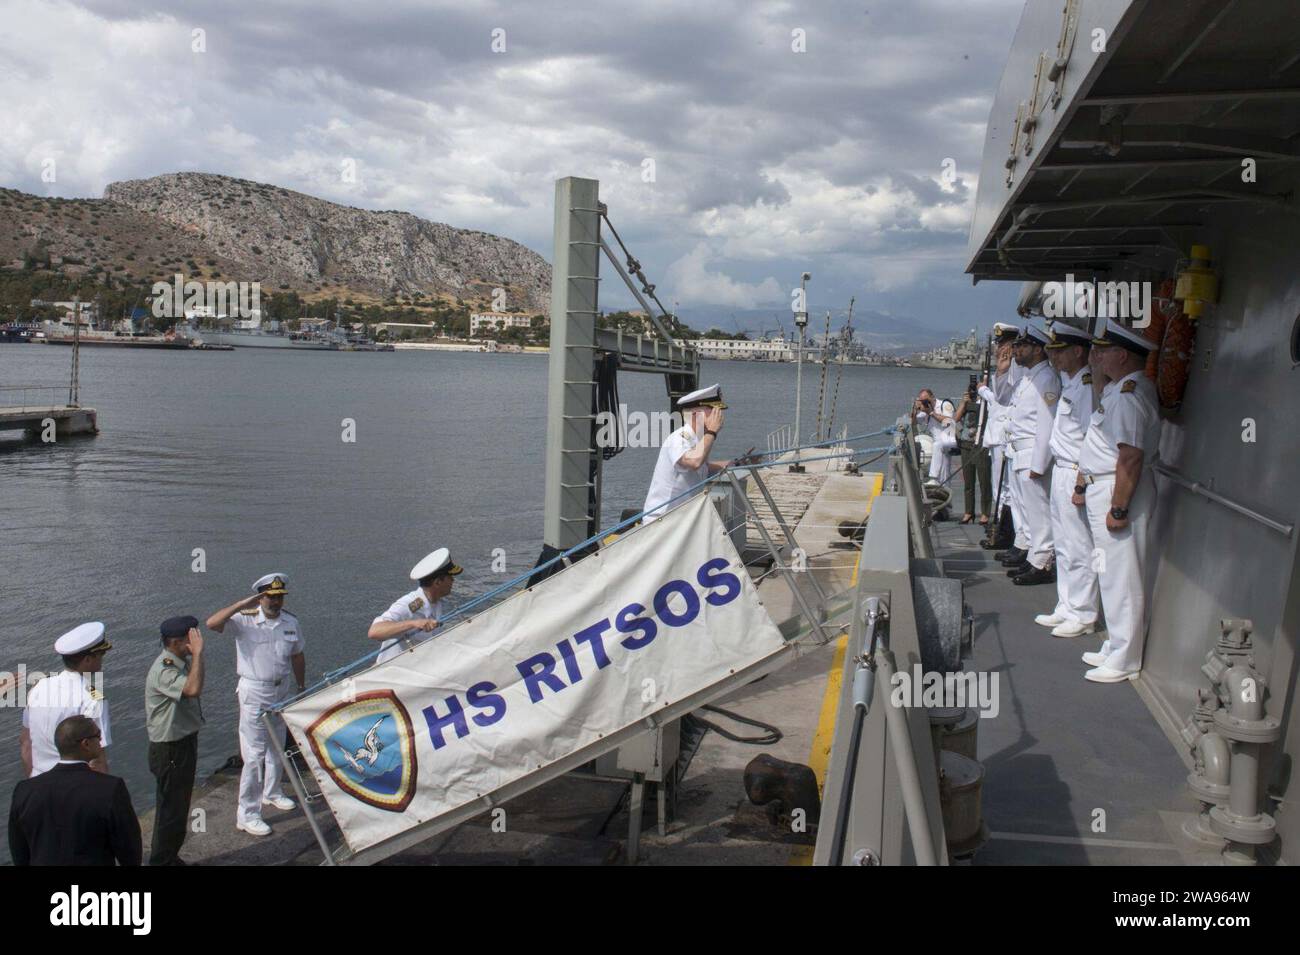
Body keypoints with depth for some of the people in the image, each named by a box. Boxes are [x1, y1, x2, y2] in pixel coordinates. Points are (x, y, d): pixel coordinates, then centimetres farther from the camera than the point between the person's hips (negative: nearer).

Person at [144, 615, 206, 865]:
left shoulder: (182, 662, 4)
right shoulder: (164, 671, -26)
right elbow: (193, 688, -45)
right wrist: (197, 652, -38)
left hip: (183, 743, 10)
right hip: (170, 750, -10)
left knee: (177, 806, 21)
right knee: (171, 808, 3)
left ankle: (169, 857, 35)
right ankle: (162, 861, 17)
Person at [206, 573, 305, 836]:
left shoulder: (291, 622, 0)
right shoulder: (245, 620, -14)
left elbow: (297, 657, 12)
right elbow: (212, 624, -31)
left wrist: (302, 687, 16)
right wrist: (242, 605, -34)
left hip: (282, 690, 6)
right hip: (254, 693, -5)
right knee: (254, 755, -5)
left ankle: (272, 792, 43)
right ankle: (247, 815, 3)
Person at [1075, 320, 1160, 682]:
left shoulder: (1130, 395, -20)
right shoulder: (1117, 388, 13)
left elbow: (1131, 457, -25)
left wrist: (1119, 509, -25)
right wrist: (1083, 484, 23)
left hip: (1118, 491, -11)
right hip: (1101, 488, 11)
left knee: (1121, 578, -3)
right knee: (1111, 575, 18)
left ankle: (1124, 661, 6)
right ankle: (1115, 647, 30)